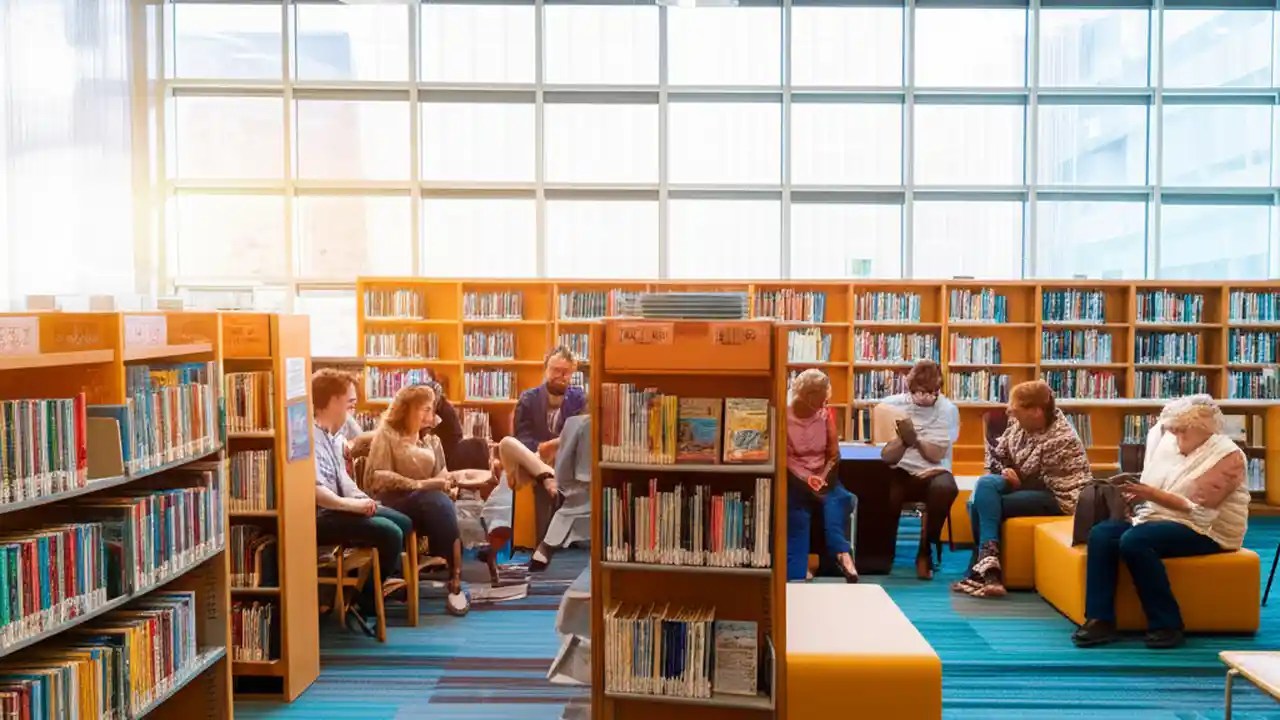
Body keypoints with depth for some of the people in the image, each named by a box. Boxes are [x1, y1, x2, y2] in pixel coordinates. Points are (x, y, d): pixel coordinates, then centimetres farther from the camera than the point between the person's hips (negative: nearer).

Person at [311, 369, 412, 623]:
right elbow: (313, 489, -29)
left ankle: (387, 579, 20)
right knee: (389, 533, -21)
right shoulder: (310, 437, -20)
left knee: (403, 523, 10)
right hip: (319, 516, -10)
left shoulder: (333, 435, 12)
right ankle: (367, 598, -3)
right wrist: (352, 504, -26)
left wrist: (360, 498, -3)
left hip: (338, 507, 10)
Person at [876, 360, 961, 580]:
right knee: (883, 489, -35)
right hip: (900, 473, 0)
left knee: (945, 488, -35)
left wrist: (914, 439, -29)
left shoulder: (948, 409, -3)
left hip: (932, 472, 1)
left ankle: (925, 550, -12)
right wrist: (902, 439, -28)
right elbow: (886, 457, -8)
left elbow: (936, 455, -11)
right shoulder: (892, 404, -3)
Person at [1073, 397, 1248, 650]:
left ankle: (1166, 624, -21)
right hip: (1160, 520, 7)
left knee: (1134, 541, -32)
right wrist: (1138, 494, -9)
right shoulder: (1170, 444, 10)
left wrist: (1153, 495, -22)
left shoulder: (1227, 456, -10)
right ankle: (1100, 620, -23)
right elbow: (1153, 495, 13)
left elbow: (1200, 510, -19)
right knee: (1101, 534, -18)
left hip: (1206, 531, -7)